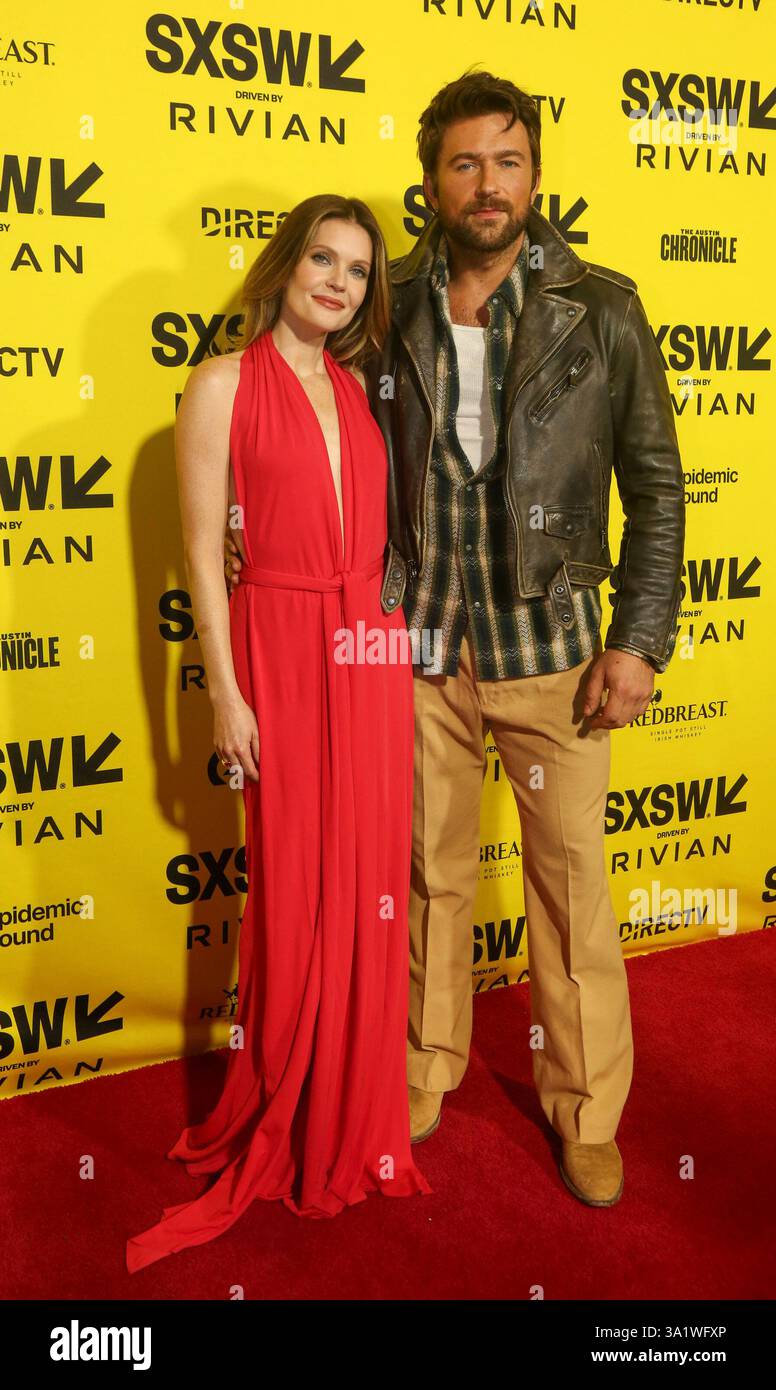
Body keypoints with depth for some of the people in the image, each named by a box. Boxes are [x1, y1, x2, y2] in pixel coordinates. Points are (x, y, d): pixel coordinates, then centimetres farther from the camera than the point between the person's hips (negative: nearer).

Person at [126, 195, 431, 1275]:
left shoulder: (362, 389, 13)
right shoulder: (225, 386, -2)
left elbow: (381, 532, 14)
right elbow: (204, 553, -5)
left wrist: (411, 637, 6)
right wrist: (225, 693, -10)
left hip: (375, 658, 5)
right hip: (282, 653, -4)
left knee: (368, 886, 10)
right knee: (295, 891, 3)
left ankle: (354, 1121, 30)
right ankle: (282, 1130, 25)